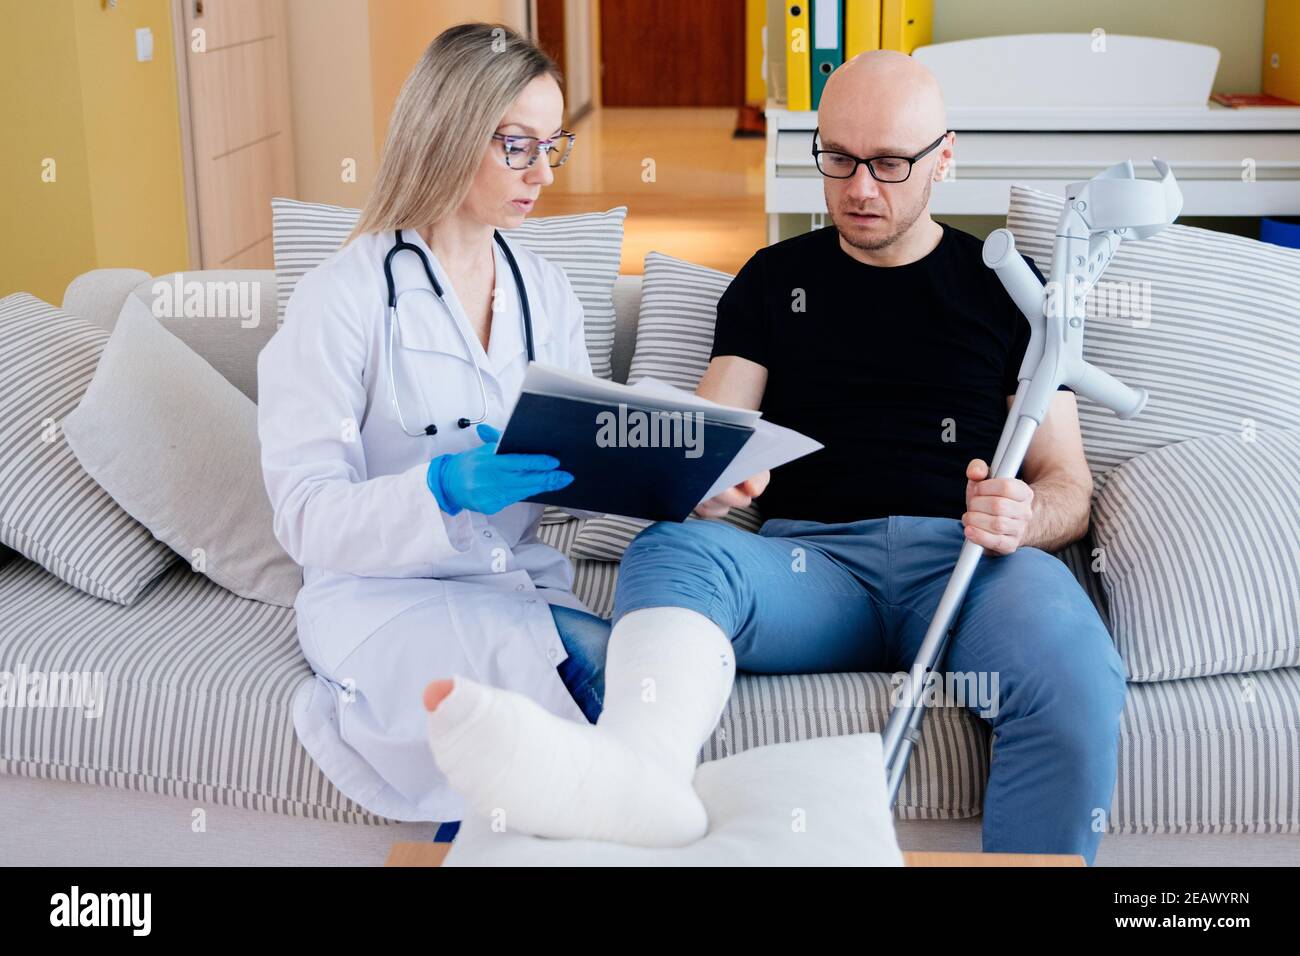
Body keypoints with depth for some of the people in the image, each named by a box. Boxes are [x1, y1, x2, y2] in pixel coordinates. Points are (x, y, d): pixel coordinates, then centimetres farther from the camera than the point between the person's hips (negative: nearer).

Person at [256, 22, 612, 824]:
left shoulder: (546, 291, 11)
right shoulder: (343, 298, -8)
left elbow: (584, 463, 11)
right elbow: (306, 516, -13)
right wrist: (444, 488, -30)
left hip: (522, 585, 5)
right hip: (384, 596, -4)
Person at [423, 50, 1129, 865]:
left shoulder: (1003, 286, 17)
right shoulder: (774, 280, 20)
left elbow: (1068, 487, 14)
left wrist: (1024, 518, -12)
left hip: (965, 558, -1)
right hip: (813, 557, 1)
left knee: (1074, 677, -36)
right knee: (673, 547, -33)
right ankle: (640, 769, -62)